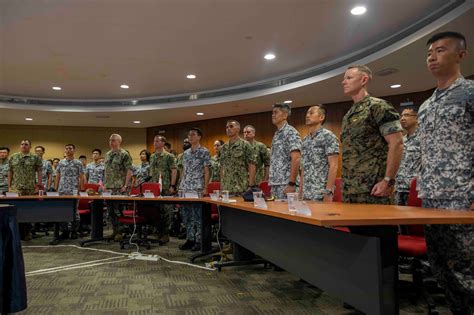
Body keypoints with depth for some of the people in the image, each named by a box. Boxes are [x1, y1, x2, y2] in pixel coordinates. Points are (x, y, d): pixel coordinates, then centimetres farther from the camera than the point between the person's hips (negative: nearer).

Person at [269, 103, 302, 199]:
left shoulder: (291, 132, -9)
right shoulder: (276, 134, 18)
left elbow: (296, 159, -17)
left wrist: (291, 183, -21)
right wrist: (271, 182, 16)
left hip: (285, 184, -8)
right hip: (275, 184, 8)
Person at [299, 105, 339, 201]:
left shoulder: (328, 136, -6)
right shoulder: (305, 140, 15)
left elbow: (333, 166, -13)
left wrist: (328, 192, -19)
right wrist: (300, 191, 12)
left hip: (321, 194, -6)